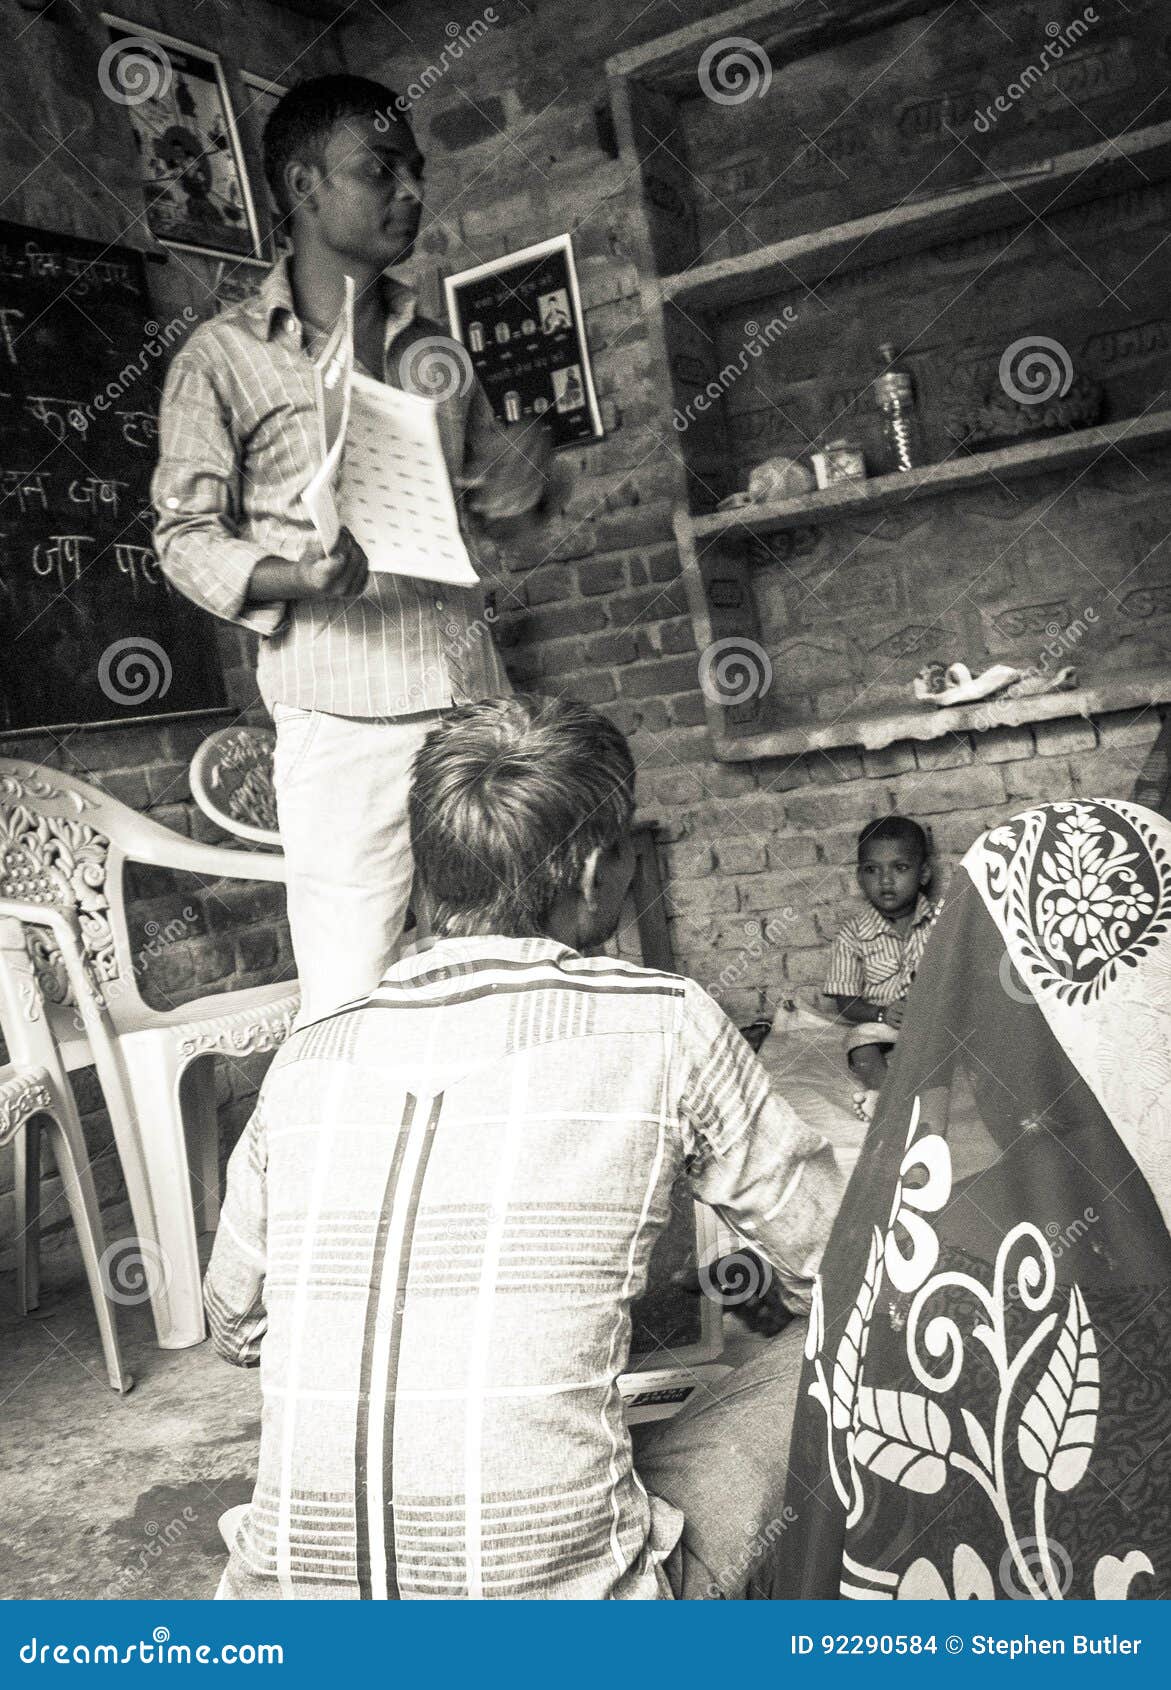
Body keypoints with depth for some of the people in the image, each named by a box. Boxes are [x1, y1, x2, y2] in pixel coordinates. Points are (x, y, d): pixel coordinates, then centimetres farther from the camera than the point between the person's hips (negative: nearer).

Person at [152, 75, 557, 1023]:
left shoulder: (436, 352, 19)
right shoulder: (226, 358, 4)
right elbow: (186, 535, 2)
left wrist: (522, 482, 1)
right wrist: (296, 578, -17)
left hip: (481, 715, 5)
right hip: (345, 727, -4)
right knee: (351, 1007, -5)